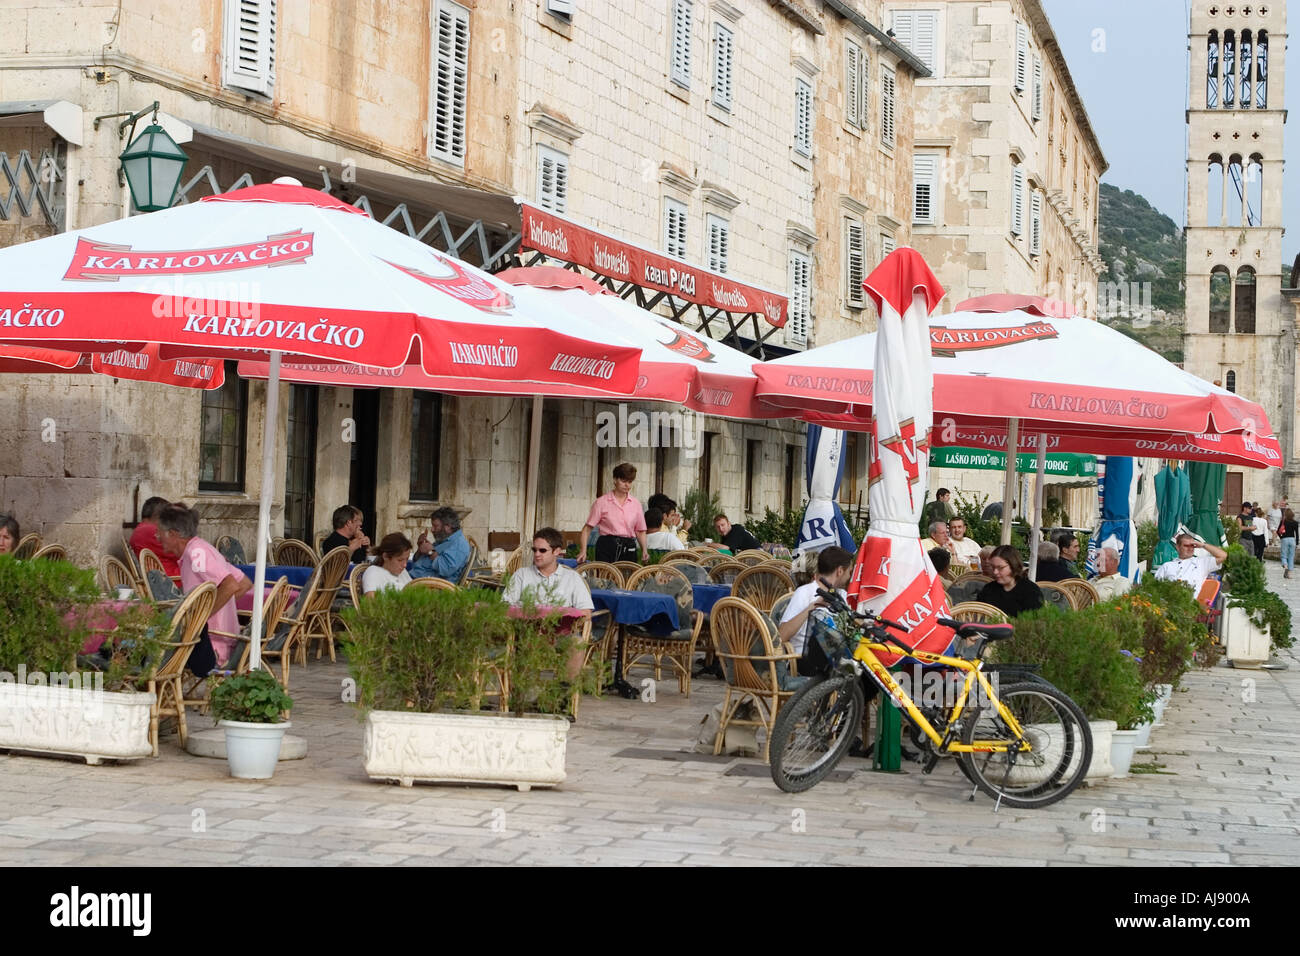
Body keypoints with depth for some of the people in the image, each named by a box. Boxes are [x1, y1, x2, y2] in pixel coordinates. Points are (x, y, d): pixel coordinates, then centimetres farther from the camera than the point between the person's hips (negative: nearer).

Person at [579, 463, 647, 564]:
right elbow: (587, 528, -1)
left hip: (628, 549, 3)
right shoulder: (602, 502, 1)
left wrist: (644, 551, -1)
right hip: (607, 548, -3)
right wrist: (583, 551, -13)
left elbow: (640, 531, 15)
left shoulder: (635, 504, 11)